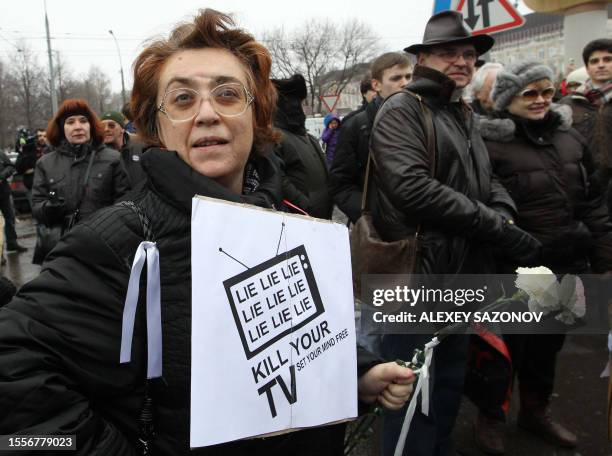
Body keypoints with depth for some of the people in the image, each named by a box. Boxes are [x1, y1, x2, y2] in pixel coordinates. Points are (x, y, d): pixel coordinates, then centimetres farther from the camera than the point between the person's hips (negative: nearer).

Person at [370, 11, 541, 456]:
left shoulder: (463, 117, 18)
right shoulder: (402, 109, -9)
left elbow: (487, 181, 18)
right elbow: (413, 187, -23)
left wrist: (503, 212, -7)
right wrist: (499, 229, -21)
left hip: (462, 274, 8)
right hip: (414, 274, -8)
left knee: (451, 385, 20)